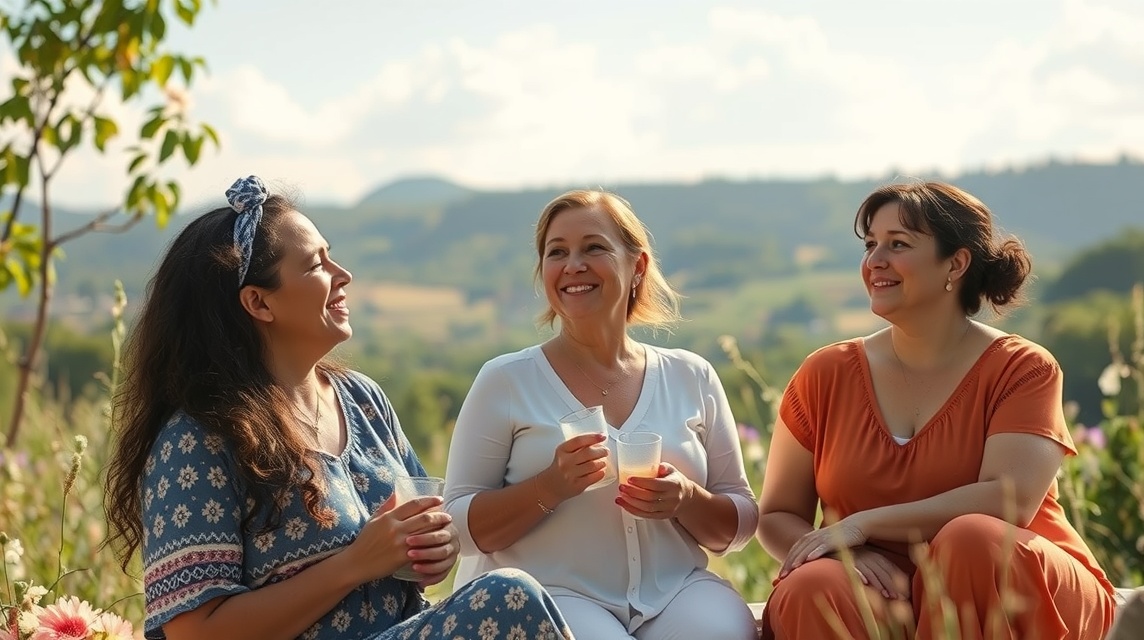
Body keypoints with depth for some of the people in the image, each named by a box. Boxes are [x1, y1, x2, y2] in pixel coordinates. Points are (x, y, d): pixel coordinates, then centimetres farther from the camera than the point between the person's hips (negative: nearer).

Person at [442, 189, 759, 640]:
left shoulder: (692, 378, 11)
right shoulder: (506, 381, 4)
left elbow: (739, 527, 15)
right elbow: (459, 527, 1)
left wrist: (687, 500, -8)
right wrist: (550, 487, -16)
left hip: (677, 591, 3)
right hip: (553, 596, -3)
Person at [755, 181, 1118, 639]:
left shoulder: (1021, 369, -3)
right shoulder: (825, 376, 4)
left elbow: (1010, 500, -19)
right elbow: (776, 517, 6)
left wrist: (864, 524, -21)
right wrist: (850, 558, -16)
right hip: (885, 596, 1)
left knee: (970, 537, -34)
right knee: (812, 589, -32)